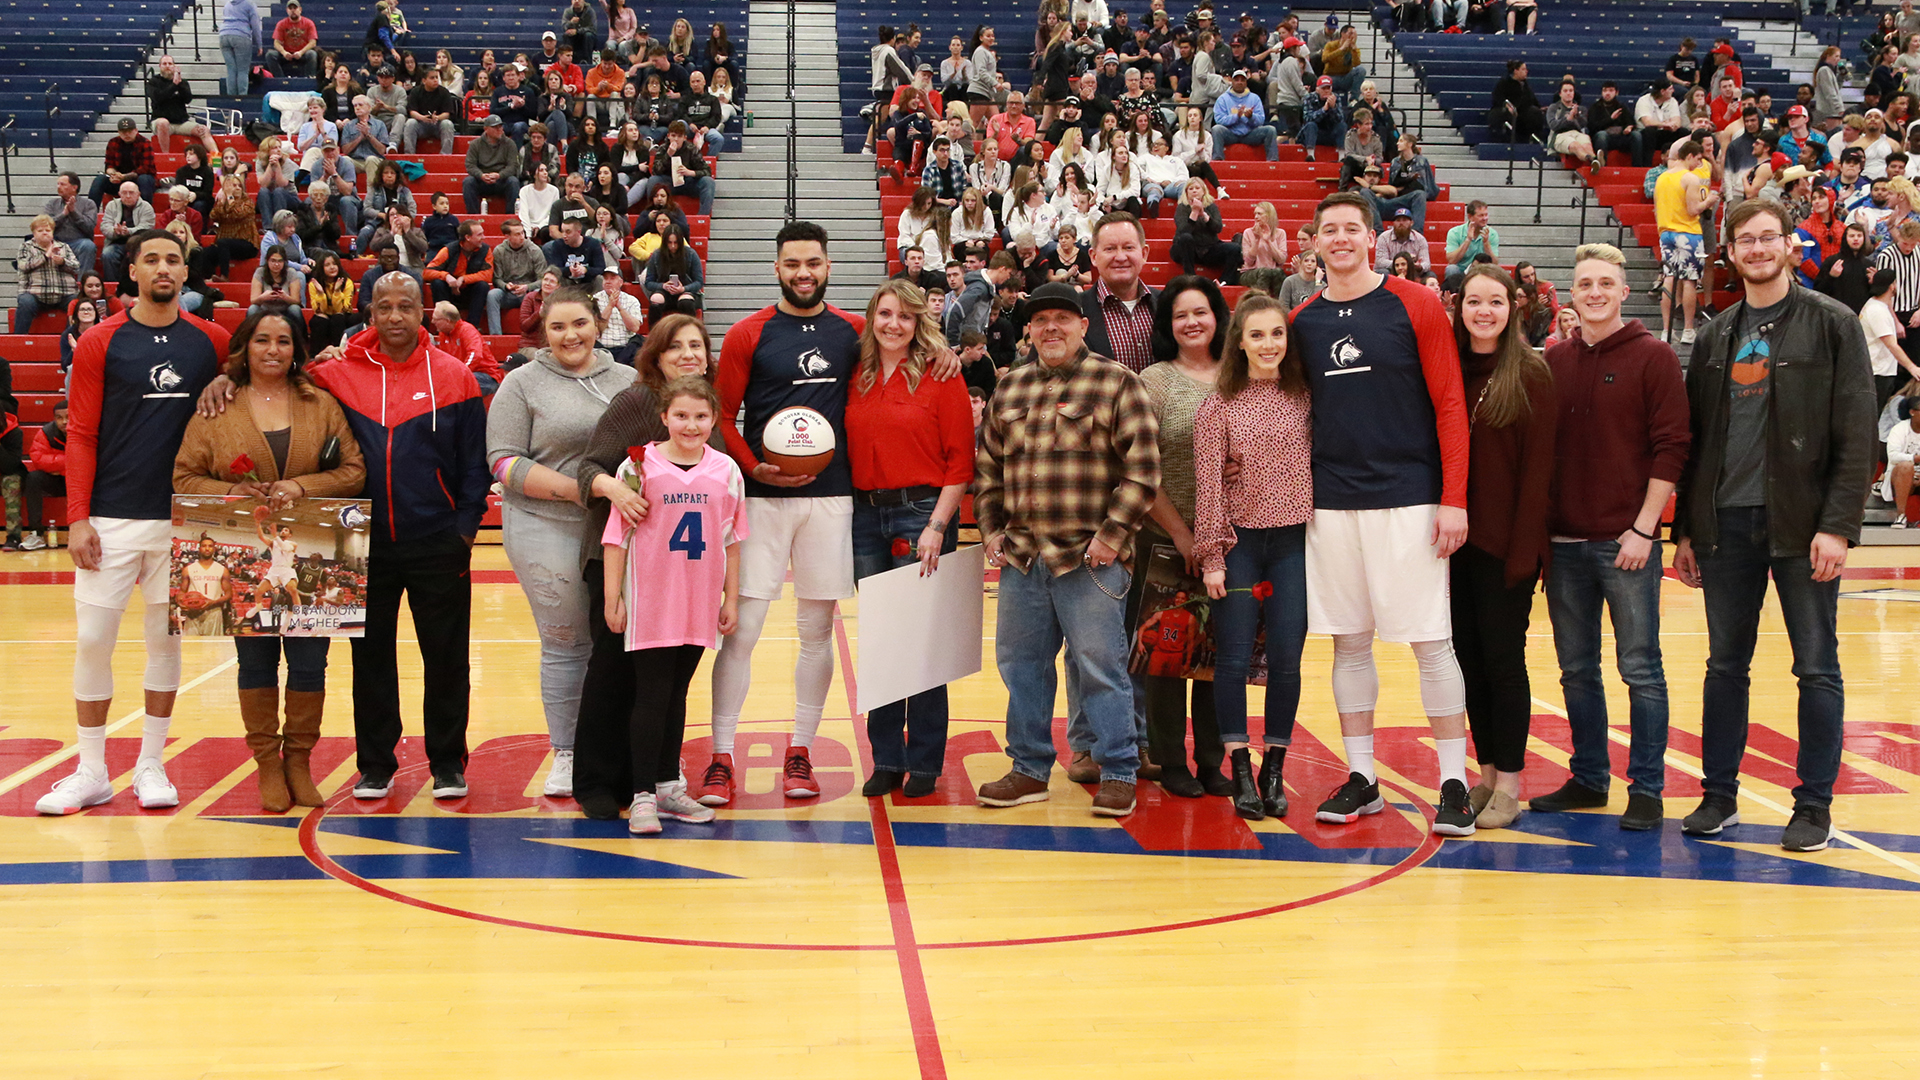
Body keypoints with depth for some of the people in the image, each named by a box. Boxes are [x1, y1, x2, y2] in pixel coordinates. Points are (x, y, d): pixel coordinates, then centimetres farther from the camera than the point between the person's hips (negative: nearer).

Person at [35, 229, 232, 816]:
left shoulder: (211, 342, 4)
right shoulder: (99, 343, -1)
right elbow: (81, 434, -2)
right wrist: (78, 518, -9)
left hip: (183, 518, 2)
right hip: (113, 519, -2)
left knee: (167, 639, 7)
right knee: (92, 640, 0)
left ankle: (151, 766, 18)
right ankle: (91, 772, 12)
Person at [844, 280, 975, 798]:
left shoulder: (940, 377, -4)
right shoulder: (857, 378, 9)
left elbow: (960, 462, -6)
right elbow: (848, 452, 13)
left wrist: (936, 526, -12)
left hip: (922, 511, -4)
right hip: (866, 516, 4)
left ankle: (924, 763, 9)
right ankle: (886, 760, 16)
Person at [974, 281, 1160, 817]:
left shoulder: (1116, 383, -2)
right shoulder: (1009, 388, 14)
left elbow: (1143, 467, -7)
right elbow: (987, 465, 21)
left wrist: (1112, 534, -12)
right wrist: (991, 529, 11)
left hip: (1090, 558, -5)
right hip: (1020, 557, 5)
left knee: (1099, 667, -3)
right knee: (1021, 665, 10)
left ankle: (1118, 773, 8)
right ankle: (1030, 768, 22)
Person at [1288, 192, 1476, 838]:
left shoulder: (1416, 305, -2)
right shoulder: (1301, 322, 9)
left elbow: (1450, 404, -5)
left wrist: (1453, 499, -11)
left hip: (1409, 501, -4)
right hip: (1332, 505, 4)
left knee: (1430, 639, -2)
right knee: (1349, 641, 8)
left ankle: (1454, 782, 5)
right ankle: (1361, 779, 17)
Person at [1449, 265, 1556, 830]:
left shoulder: (1531, 374, -5)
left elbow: (1538, 466, -9)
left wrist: (1524, 549, -14)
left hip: (1506, 544, -5)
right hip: (1457, 540, 5)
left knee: (1502, 657, -1)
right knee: (1468, 656, 8)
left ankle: (1509, 785, 7)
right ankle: (1487, 774, 18)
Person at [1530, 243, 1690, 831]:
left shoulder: (1653, 357, -2)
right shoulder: (1554, 362, 10)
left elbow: (1671, 447, -7)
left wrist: (1643, 528, -13)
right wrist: (1538, 528, 8)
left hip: (1626, 540, -4)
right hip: (1564, 541, 5)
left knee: (1640, 668, -1)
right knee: (1576, 670, 10)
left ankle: (1646, 789, 6)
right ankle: (1587, 778, 21)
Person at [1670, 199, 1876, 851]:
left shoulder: (1831, 325, -1)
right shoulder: (1718, 336, 13)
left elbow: (1856, 436, -7)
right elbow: (1694, 438, 14)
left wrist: (1838, 525, -15)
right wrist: (1685, 530, 9)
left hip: (1802, 524, -4)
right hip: (1726, 523, 4)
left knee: (1817, 669, 1)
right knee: (1726, 667, 9)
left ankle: (1814, 805, 9)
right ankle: (1719, 795, 18)